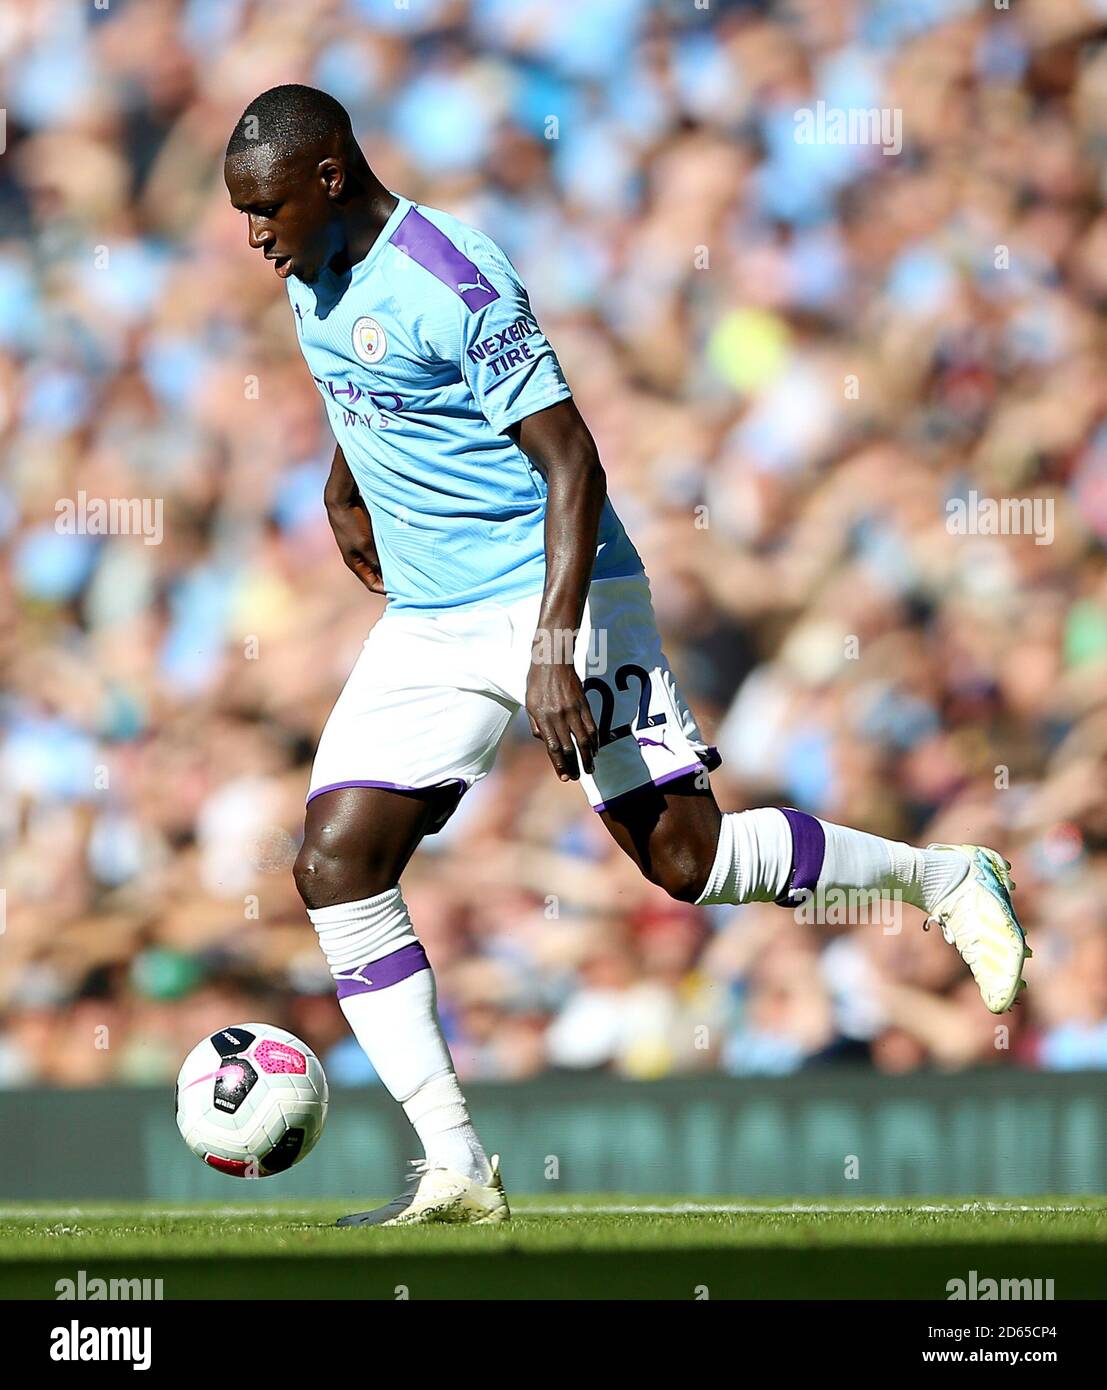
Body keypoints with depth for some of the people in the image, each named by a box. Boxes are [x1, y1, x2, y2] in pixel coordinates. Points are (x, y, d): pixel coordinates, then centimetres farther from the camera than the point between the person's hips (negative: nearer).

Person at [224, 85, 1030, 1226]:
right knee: (334, 860, -9)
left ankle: (944, 878, 18)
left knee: (685, 858, -7)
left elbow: (573, 465, -21)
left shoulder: (453, 283, -20)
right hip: (426, 625, 8)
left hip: (552, 593, -7)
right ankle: (453, 1168, -7)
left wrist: (555, 649, -27)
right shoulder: (313, 283, 6)